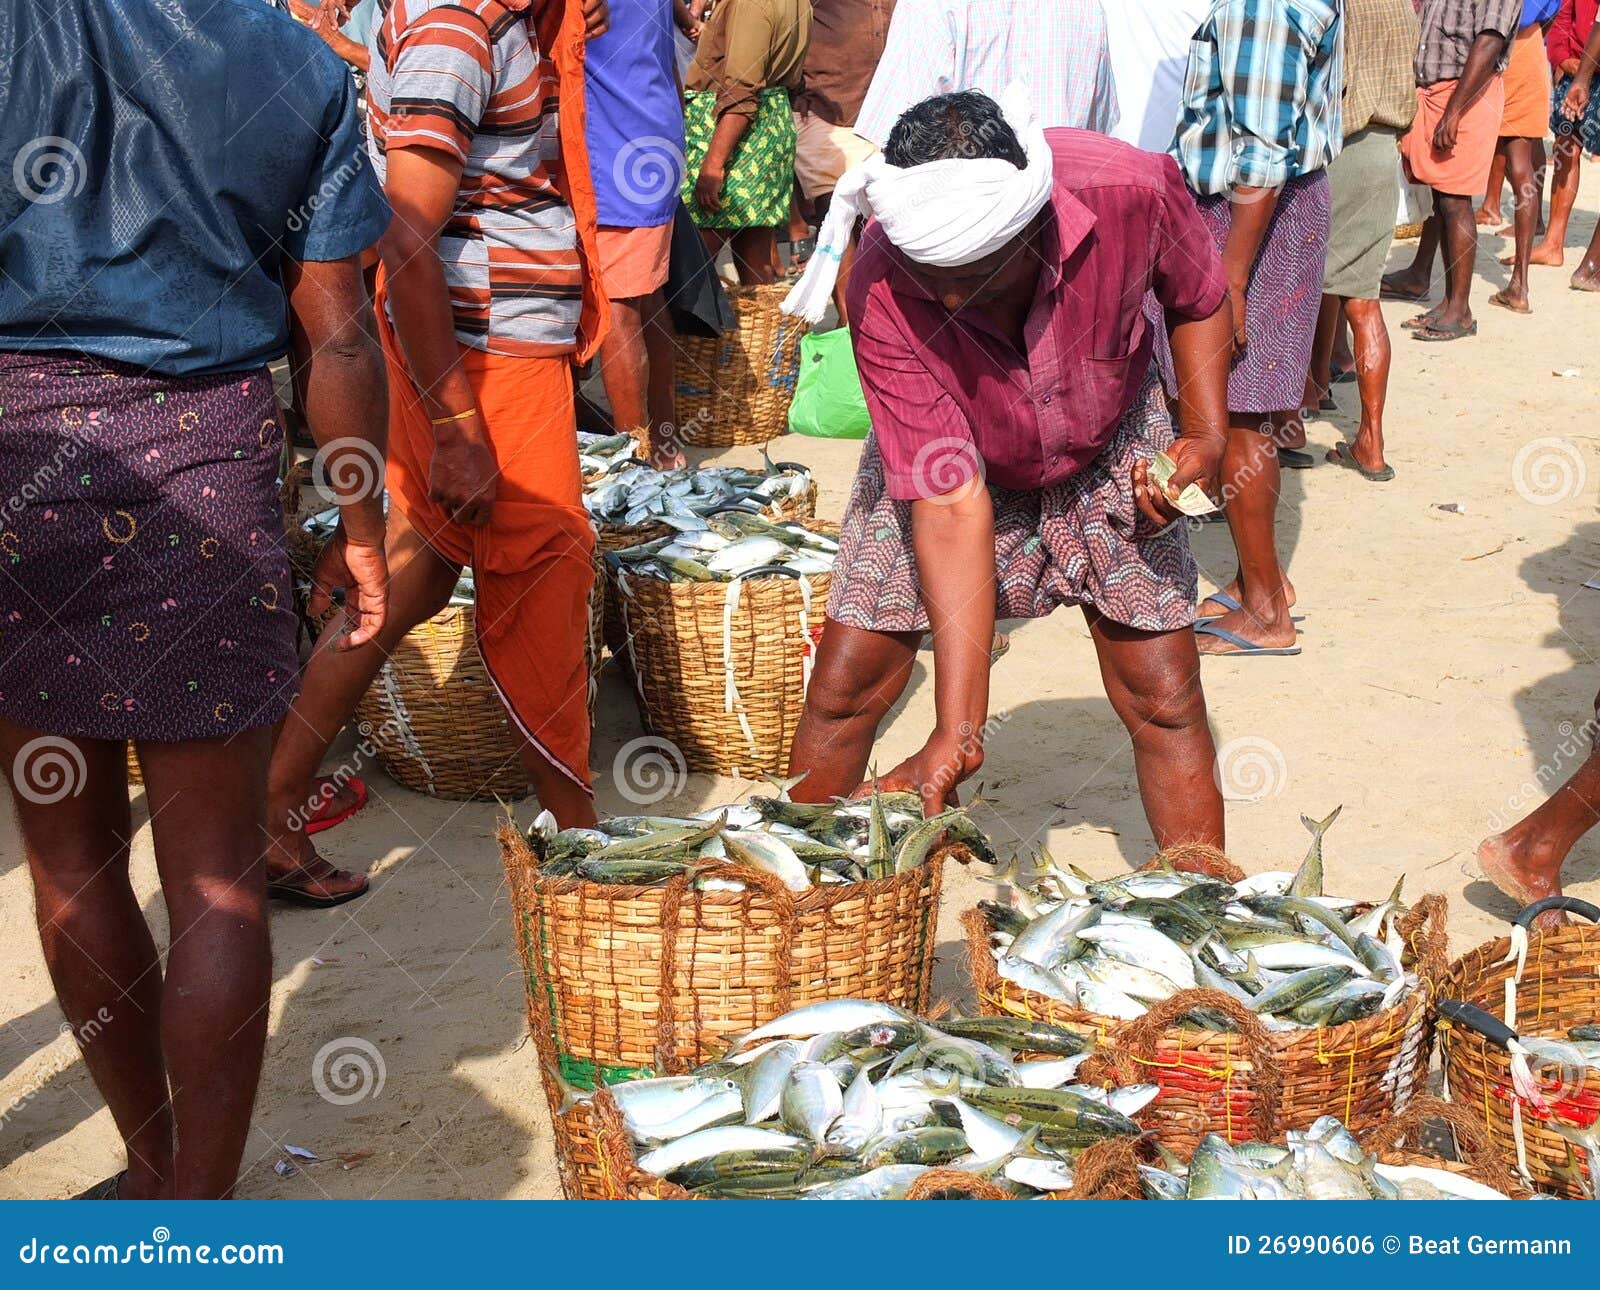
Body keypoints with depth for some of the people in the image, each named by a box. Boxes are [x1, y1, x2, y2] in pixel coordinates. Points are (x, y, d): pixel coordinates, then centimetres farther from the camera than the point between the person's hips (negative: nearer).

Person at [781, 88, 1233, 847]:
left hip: (1107, 453, 1)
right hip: (936, 469, -1)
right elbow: (951, 504, -34)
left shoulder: (1130, 190, -34)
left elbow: (1198, 300, -6)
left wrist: (1206, 440, -19)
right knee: (843, 689, -5)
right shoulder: (883, 292, -35)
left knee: (1166, 703, -3)